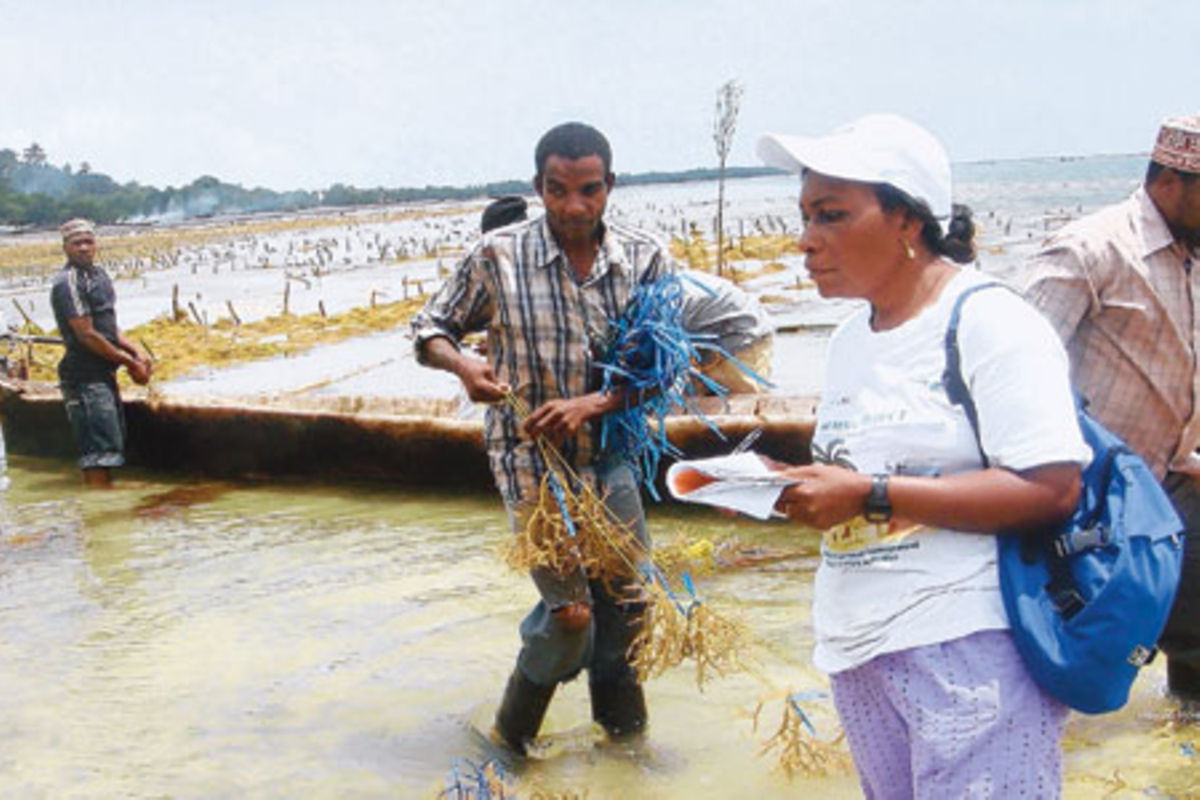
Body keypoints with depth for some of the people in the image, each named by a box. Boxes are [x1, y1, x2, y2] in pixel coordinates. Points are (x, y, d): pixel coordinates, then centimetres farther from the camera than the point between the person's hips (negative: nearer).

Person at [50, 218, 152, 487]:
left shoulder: (98, 274, 15)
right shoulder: (68, 282, -14)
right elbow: (86, 335, -18)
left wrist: (137, 353, 7)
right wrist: (128, 362, -11)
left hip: (103, 374, 10)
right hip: (85, 377, -10)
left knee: (112, 449, 16)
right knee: (99, 454, -11)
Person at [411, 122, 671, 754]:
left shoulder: (645, 260, -5)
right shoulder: (498, 256, -11)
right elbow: (429, 328, 1)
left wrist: (591, 405, -22)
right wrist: (462, 366, -22)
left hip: (609, 455, 4)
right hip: (531, 458, -3)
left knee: (628, 599, 11)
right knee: (569, 612, -6)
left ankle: (623, 727, 35)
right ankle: (512, 738, 20)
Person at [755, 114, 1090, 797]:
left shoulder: (989, 320, -11)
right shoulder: (850, 339, 14)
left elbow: (1052, 489, -20)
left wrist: (868, 495, -21)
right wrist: (792, 486, 2)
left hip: (968, 650, -7)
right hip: (859, 648, 8)